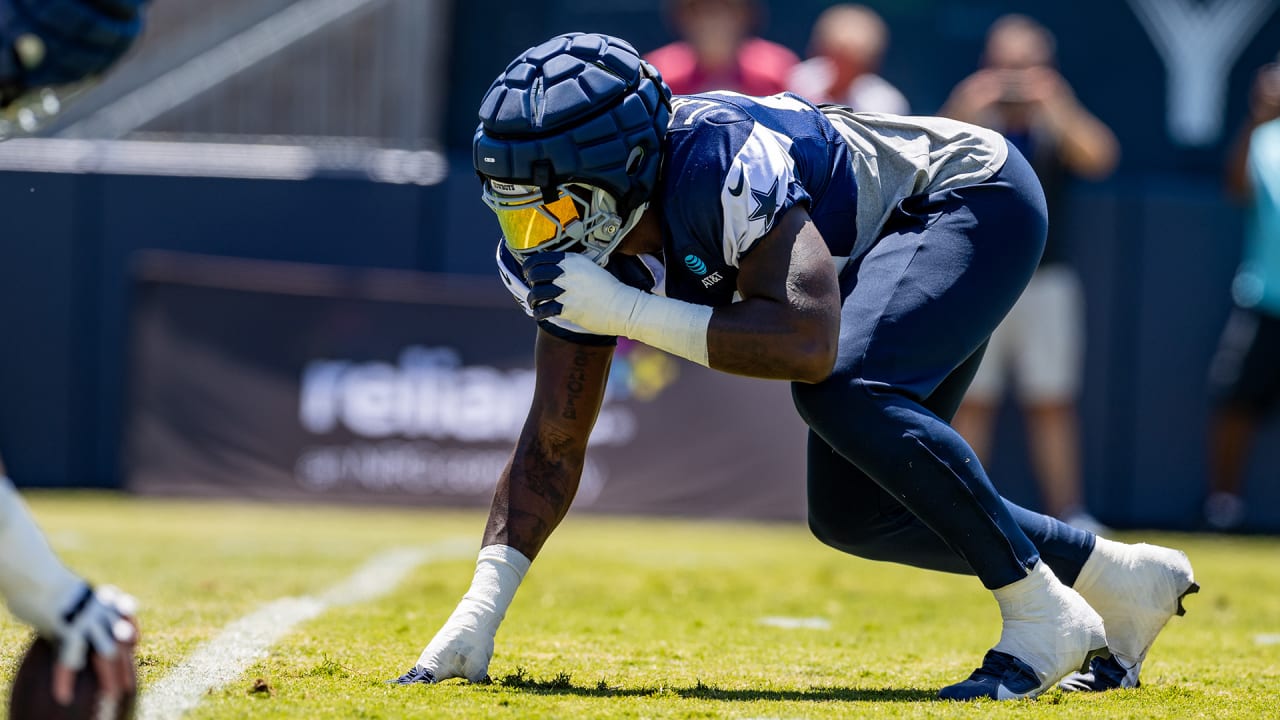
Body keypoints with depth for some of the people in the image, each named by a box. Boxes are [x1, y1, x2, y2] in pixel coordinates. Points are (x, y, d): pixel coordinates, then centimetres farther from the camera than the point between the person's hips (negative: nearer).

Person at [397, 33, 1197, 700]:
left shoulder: (720, 166, -37)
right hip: (882, 250, 9)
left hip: (971, 196, -9)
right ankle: (1127, 582, 21)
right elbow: (554, 443, -7)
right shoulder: (579, 244, -12)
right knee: (852, 514, 5)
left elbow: (809, 344, -46)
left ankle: (1047, 616, -17)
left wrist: (630, 314, -42)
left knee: (845, 392, -32)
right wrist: (478, 613, -16)